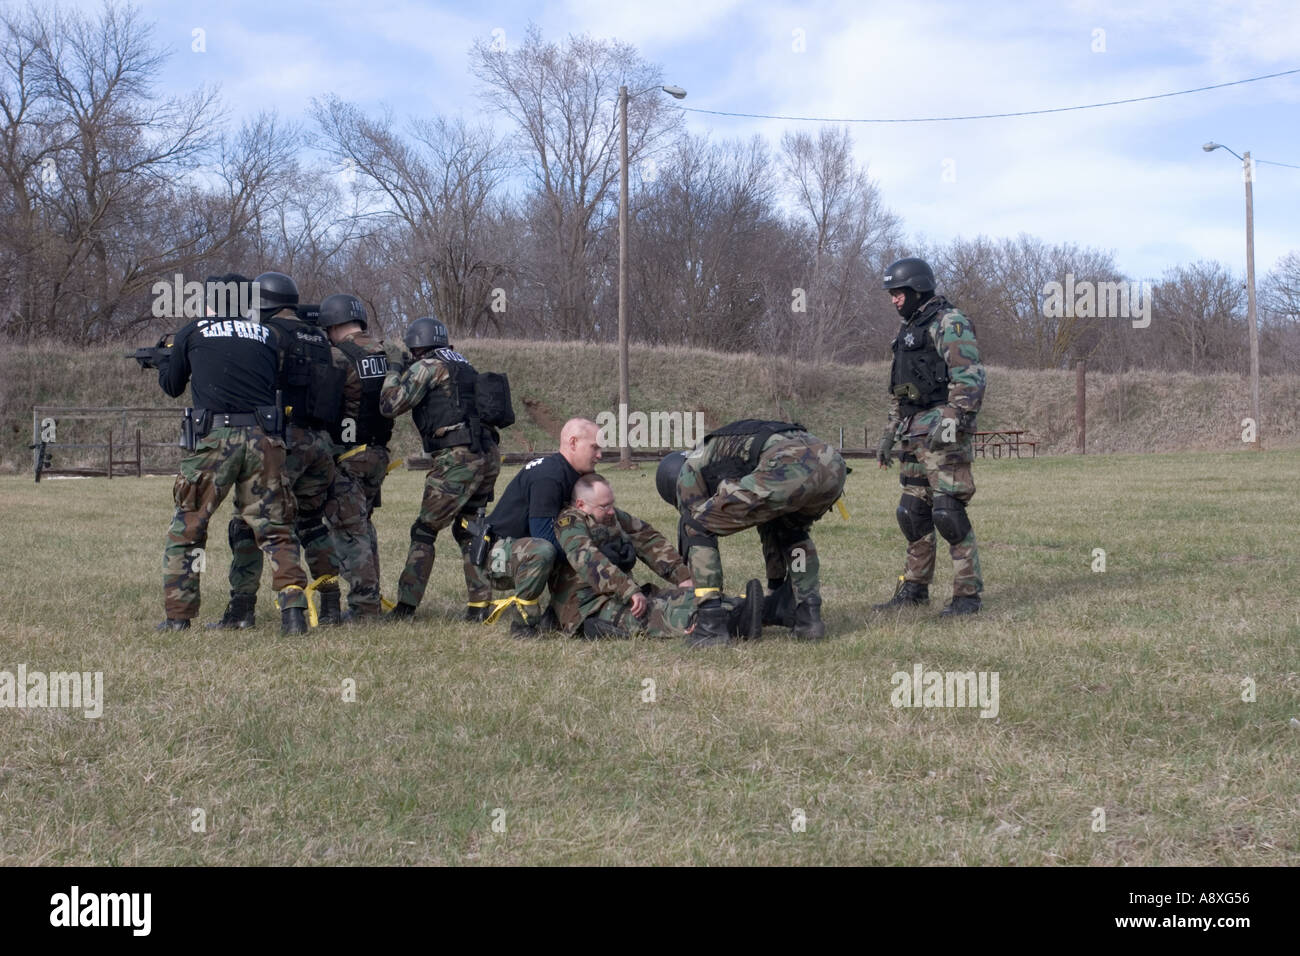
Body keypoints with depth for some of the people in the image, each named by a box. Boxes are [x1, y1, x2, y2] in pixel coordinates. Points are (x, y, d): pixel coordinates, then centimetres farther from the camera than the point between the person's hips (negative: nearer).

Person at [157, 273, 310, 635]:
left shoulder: (192, 333, 10)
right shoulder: (267, 336, 16)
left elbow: (172, 386, 23)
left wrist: (163, 359, 44)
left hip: (213, 438, -2)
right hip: (264, 439, 2)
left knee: (186, 529, 12)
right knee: (274, 528, 9)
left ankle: (177, 617, 11)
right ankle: (293, 607, -7)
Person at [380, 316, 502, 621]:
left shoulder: (427, 367, -2)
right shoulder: (463, 365, 22)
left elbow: (389, 406, -7)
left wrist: (395, 369, 8)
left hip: (457, 459, -8)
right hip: (488, 456, 8)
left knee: (424, 531, 1)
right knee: (467, 530, 17)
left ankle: (405, 607, 1)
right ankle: (479, 603, 10)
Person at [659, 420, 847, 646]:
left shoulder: (689, 469, 25)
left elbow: (694, 534, 25)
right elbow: (770, 523, 51)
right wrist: (778, 585, 58)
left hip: (788, 471, -7)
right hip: (833, 466, 7)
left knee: (697, 527, 12)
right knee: (792, 530, 38)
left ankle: (710, 626, 7)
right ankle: (809, 616, 25)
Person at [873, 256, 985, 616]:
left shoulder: (949, 323, -9)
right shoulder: (908, 329, 21)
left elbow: (970, 377, -19)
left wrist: (951, 421, -27)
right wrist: (889, 434, 23)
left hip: (943, 431, -9)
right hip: (914, 434, 9)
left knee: (947, 511, -13)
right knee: (913, 511, 11)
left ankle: (968, 593, -9)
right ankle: (914, 588, 19)